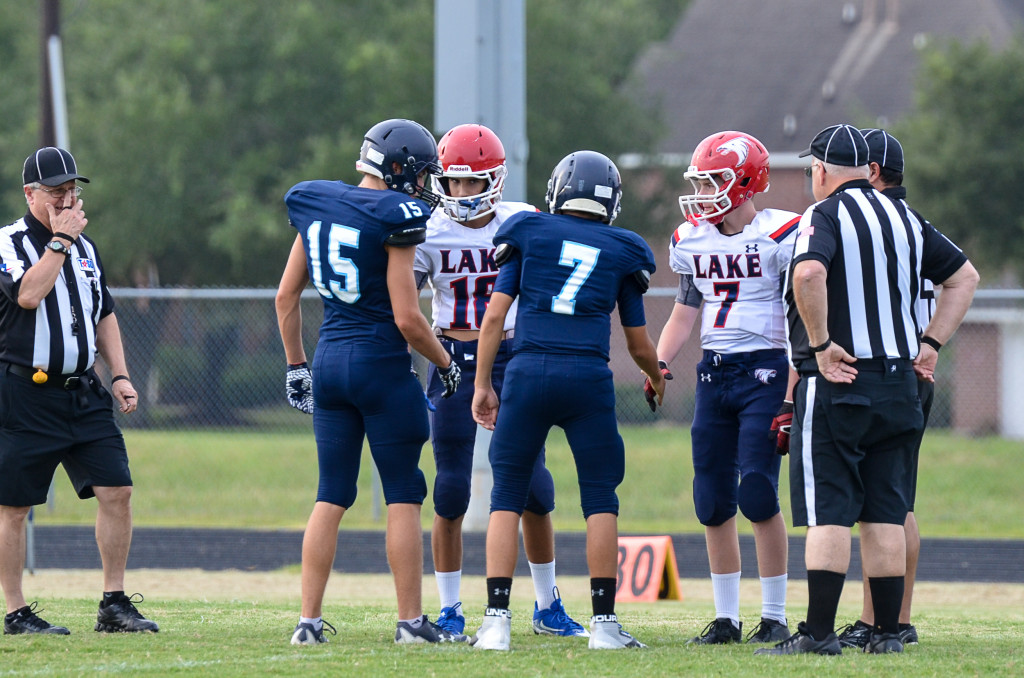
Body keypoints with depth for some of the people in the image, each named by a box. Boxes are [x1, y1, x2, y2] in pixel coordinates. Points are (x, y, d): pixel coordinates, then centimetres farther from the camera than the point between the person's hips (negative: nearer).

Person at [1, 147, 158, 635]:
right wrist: (59, 239, -17)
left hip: (83, 393, 6)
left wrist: (119, 375, 12)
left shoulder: (85, 248, 15)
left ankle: (114, 604, 3)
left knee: (116, 490, -4)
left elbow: (103, 316, 22)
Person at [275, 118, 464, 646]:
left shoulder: (316, 206, 7)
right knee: (403, 497, 3)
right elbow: (407, 319, -14)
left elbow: (286, 296, 12)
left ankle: (309, 620, 6)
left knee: (331, 497, 10)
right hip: (382, 365, -6)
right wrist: (446, 364, 2)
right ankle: (411, 620, 6)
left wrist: (296, 365, 20)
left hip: (330, 360, 6)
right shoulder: (395, 218, -14)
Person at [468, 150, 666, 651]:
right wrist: (657, 379, 39)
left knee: (507, 496, 5)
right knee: (600, 499, 8)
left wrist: (482, 385, 8)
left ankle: (496, 620, -2)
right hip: (588, 376, 0)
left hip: (528, 370, 0)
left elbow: (495, 314, 3)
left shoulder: (529, 234, 10)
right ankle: (603, 623, 5)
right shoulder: (621, 253, 13)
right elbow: (639, 345, 18)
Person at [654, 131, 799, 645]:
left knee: (757, 495, -11)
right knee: (712, 501, 4)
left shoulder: (780, 236, -9)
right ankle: (725, 618, 12)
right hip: (714, 372, 6)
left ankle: (774, 617, -1)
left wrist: (791, 395, -14)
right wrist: (659, 365, 4)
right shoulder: (691, 241, 9)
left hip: (765, 370, -6)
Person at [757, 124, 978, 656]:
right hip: (899, 384, 6)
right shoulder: (905, 218, 13)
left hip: (835, 386, -6)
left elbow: (809, 274, -29)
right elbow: (965, 278, 20)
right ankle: (887, 632, 9)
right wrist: (929, 344, 17)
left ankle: (820, 632, -5)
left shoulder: (826, 216, -8)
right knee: (885, 513, 8)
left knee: (828, 512, -4)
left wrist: (821, 344, -19)